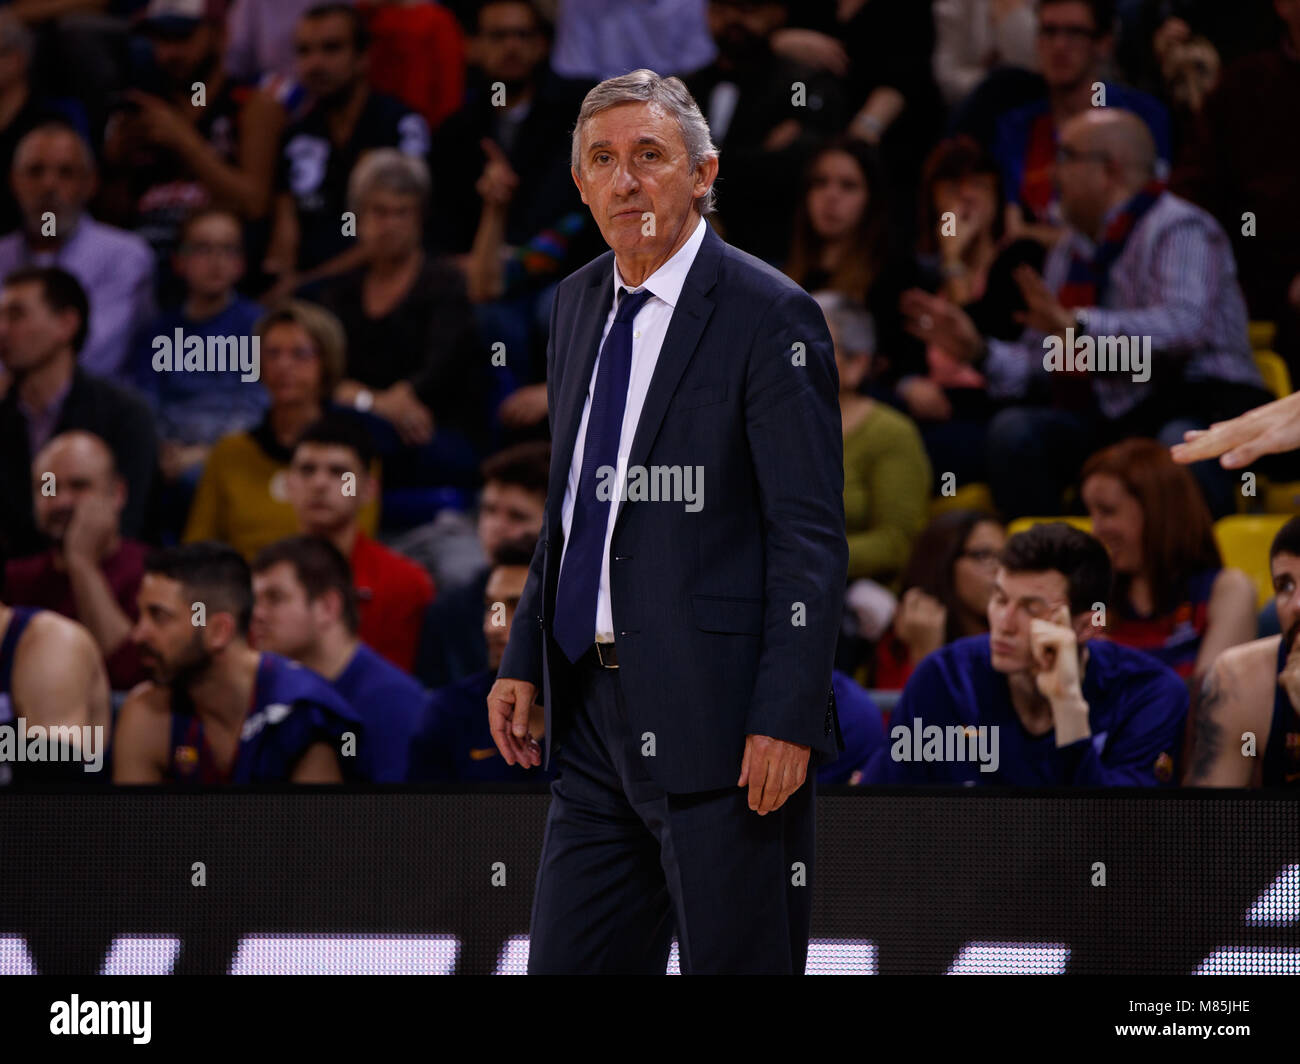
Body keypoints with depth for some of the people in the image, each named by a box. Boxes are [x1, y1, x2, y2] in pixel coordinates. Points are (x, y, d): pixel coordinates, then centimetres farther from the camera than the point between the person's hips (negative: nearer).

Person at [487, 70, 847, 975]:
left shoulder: (770, 317, -10)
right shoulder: (579, 303, 14)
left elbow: (811, 536, -13)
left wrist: (787, 719, -18)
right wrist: (525, 660, 15)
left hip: (718, 725, -7)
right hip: (594, 712, 7)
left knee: (739, 965, -2)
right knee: (568, 965, 8)